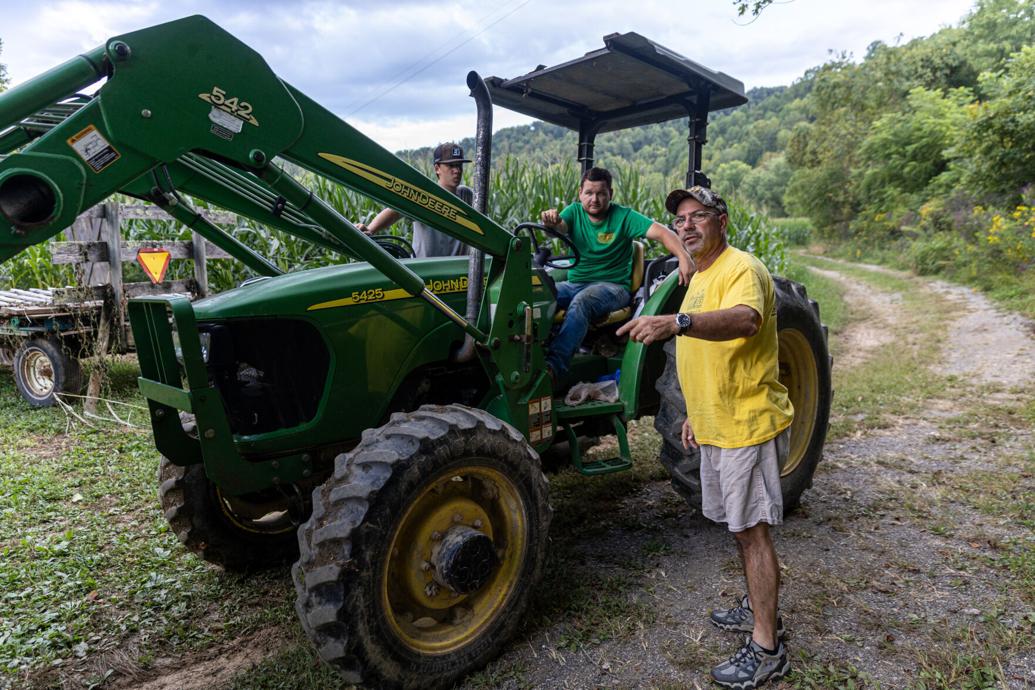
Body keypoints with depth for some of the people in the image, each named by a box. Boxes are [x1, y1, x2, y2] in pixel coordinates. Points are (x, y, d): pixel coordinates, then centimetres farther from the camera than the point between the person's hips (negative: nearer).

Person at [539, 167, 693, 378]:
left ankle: (555, 364, -47)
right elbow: (559, 227, -11)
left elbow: (661, 232, -11)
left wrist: (684, 257, -29)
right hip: (574, 283, 4)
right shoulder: (575, 211, 10)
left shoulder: (623, 216, -1)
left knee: (582, 301, -37)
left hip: (613, 285, -4)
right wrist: (550, 221, -37)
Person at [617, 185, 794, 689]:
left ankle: (766, 647, 13)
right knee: (739, 526, 20)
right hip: (718, 426, 9)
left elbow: (744, 321, -40)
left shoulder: (742, 268, -16)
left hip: (748, 425, -9)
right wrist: (697, 413, 20)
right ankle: (758, 607, 39)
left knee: (751, 530, -1)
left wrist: (676, 322, -54)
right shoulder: (700, 278, 14)